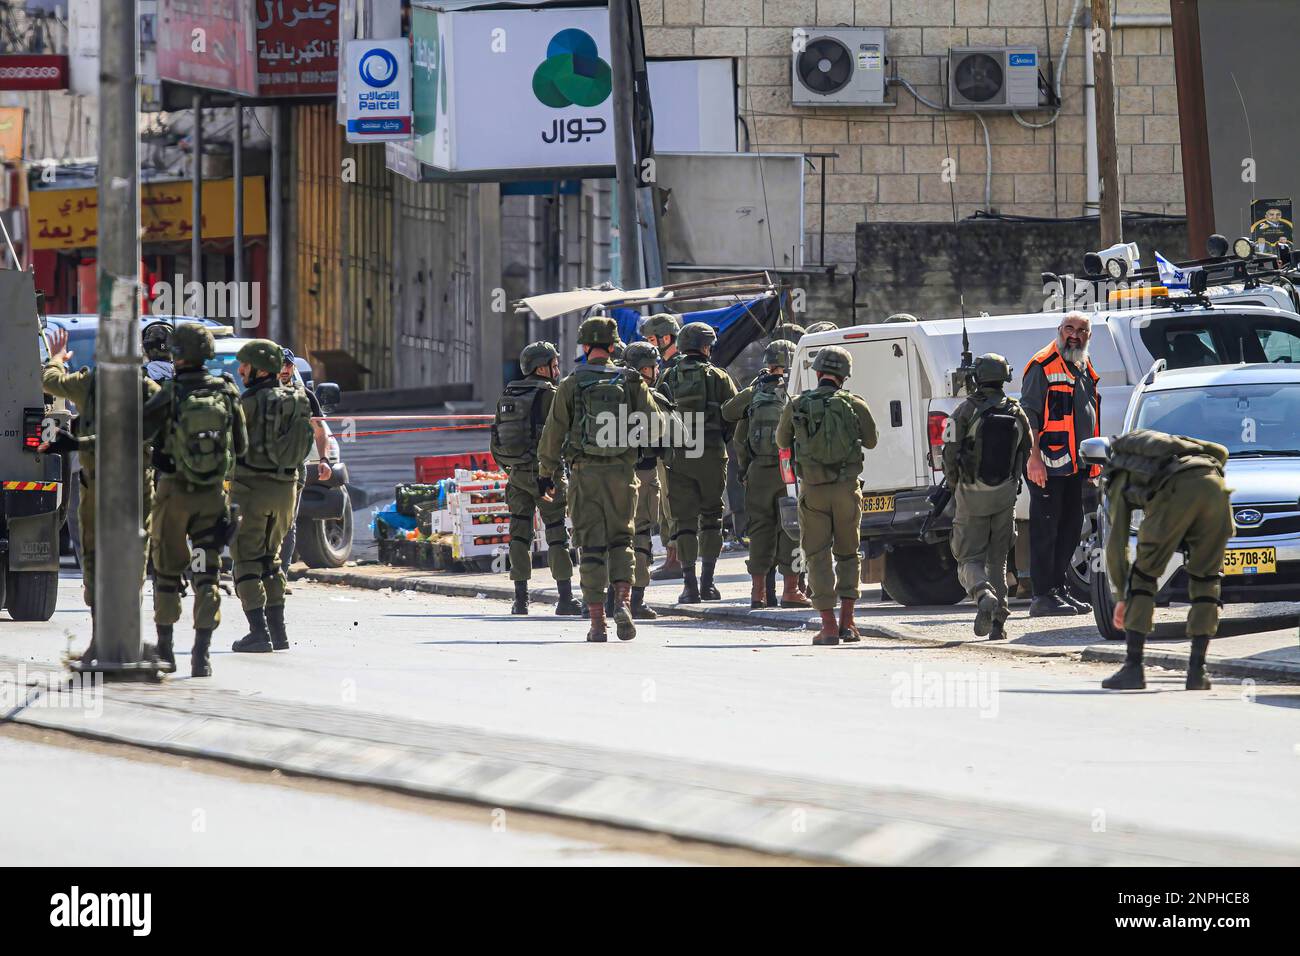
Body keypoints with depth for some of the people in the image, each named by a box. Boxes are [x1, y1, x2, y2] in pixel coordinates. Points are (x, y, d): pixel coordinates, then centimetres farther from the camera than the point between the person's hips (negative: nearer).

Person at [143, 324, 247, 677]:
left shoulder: (170, 395, -13)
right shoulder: (226, 392, -3)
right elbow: (241, 445, 5)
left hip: (174, 491, -2)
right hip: (213, 492, 2)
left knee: (167, 569, 14)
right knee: (207, 574, 1)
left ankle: (164, 646, 23)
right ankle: (201, 652, -10)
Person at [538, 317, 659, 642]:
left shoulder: (571, 384, -2)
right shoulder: (631, 381, 2)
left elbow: (553, 432, -1)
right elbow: (654, 423, 0)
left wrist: (546, 474, 9)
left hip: (585, 472, -1)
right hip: (622, 472, 1)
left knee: (592, 546, 2)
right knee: (620, 539, 14)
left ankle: (597, 621, -1)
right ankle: (623, 601, -9)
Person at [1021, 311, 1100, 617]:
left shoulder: (1085, 369, 18)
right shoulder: (1043, 366, -8)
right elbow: (1029, 414, -13)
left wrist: (1092, 463, 23)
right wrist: (1034, 458, -21)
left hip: (1075, 464, 9)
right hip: (1048, 465, -9)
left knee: (1070, 529, 12)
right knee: (1045, 529, -8)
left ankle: (1058, 589, 19)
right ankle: (1042, 596, -8)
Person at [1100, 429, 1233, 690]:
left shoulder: (1119, 480, 28)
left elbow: (1116, 544, 23)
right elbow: (1220, 452, 30)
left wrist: (1121, 597, 29)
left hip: (1177, 491, -4)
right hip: (1213, 483, 4)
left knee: (1144, 573, 11)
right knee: (1206, 579, 14)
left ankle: (1133, 668, 7)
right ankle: (1197, 671, 10)